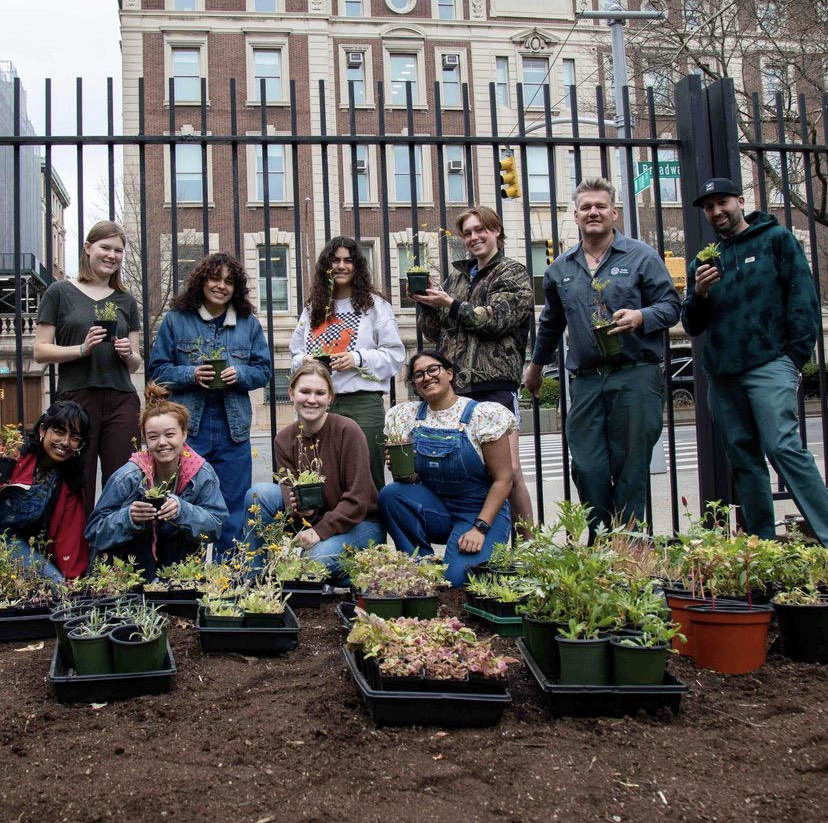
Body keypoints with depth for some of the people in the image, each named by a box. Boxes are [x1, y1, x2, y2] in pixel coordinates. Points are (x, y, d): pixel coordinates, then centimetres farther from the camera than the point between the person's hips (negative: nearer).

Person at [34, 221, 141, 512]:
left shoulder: (126, 300, 18)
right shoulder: (61, 292, 8)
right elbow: (40, 351, 2)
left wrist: (128, 353, -4)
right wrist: (83, 348, -13)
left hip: (121, 401, 3)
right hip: (76, 399, -3)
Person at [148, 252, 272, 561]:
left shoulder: (249, 323, 9)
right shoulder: (176, 320, 3)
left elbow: (264, 369, 10)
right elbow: (158, 369, 3)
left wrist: (239, 374, -10)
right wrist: (191, 375, -14)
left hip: (233, 428, 2)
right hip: (188, 425, -2)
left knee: (232, 507, 6)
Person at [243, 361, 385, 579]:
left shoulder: (347, 430, -17)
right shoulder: (284, 439, -1)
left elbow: (358, 498, -18)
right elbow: (289, 490, -3)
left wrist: (321, 531, -24)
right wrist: (297, 507, -26)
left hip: (360, 523, -5)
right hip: (312, 518, 5)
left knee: (317, 558, -34)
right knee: (259, 493, -16)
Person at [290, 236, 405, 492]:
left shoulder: (375, 305, 5)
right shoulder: (312, 309, 17)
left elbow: (395, 354, -1)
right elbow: (296, 352, 20)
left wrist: (358, 359, -14)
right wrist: (305, 361, -2)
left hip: (363, 403, -3)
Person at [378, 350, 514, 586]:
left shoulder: (483, 415, -10)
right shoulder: (406, 415, 3)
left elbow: (503, 479, -9)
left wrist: (480, 528, -18)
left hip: (481, 511, -4)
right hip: (434, 509, 4)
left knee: (457, 578, -28)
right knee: (389, 494, -24)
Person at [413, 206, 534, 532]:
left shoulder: (514, 273, 7)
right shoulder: (456, 277, 22)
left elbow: (497, 319, -9)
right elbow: (433, 332, 17)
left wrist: (450, 305, -9)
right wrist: (427, 304, -1)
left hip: (496, 384, -5)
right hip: (455, 385, 5)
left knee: (509, 470, -11)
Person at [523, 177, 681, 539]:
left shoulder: (641, 257, 3)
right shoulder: (560, 268, 15)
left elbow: (671, 306, 1)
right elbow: (551, 322, 28)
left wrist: (641, 317, -18)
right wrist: (536, 364, 35)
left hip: (636, 377, -3)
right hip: (585, 382, 3)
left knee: (630, 468, 1)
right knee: (587, 469, 1)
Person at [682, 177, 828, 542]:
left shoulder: (777, 240, 7)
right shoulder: (704, 262, 18)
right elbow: (692, 326, 16)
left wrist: (796, 354, -8)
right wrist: (699, 294, -3)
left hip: (769, 364, -5)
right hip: (721, 374, 5)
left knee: (783, 446, -18)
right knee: (743, 459, 6)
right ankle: (762, 543, 13)